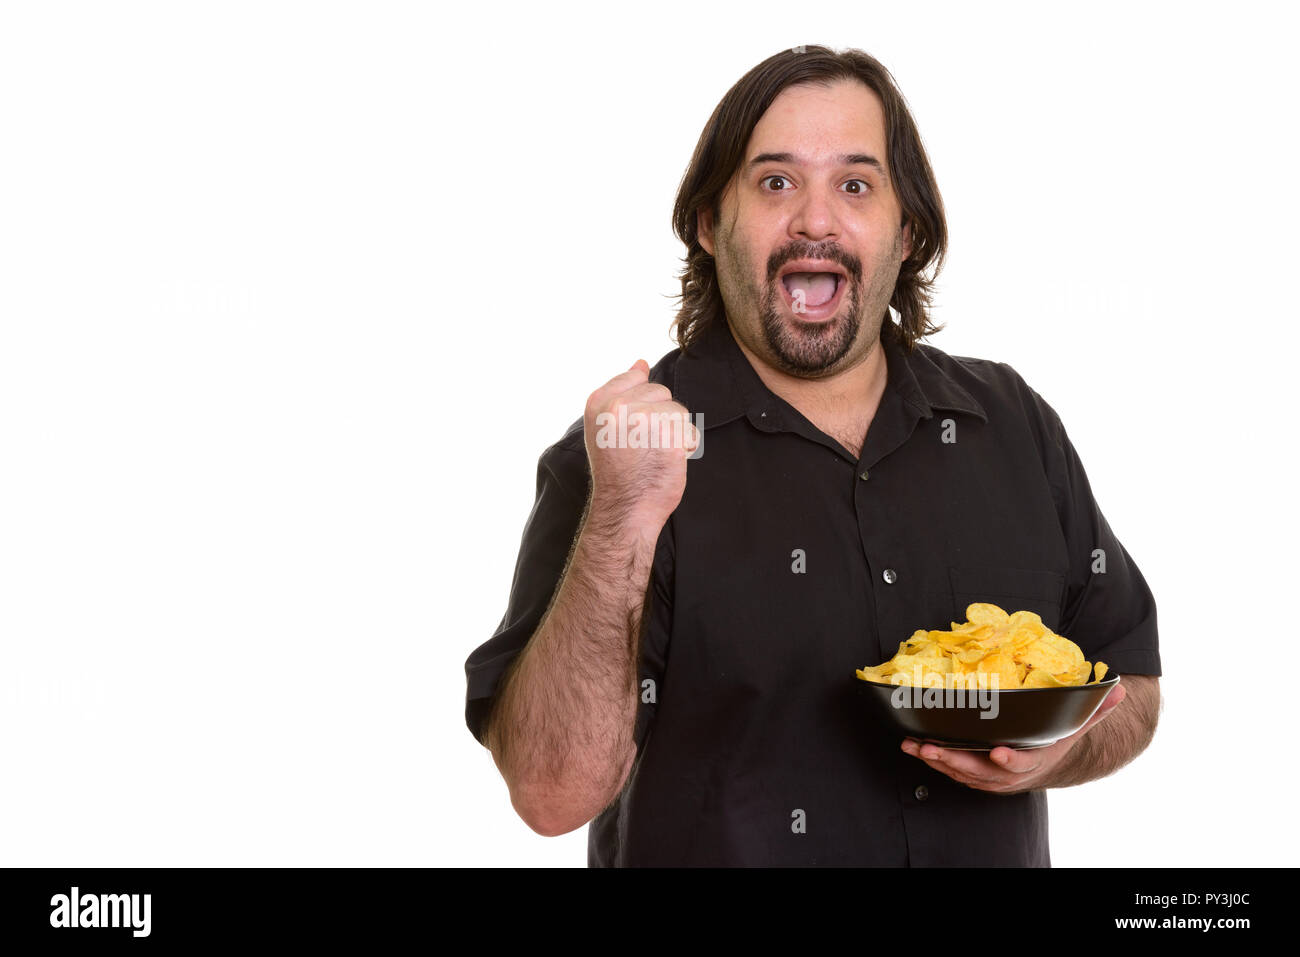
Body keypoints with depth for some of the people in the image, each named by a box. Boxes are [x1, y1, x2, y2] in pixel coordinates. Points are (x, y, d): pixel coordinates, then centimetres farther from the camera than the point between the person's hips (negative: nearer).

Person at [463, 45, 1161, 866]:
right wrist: (623, 523, -26)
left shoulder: (1015, 427, 4)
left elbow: (1132, 682, 11)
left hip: (989, 843, 4)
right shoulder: (623, 451, -9)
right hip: (718, 848, -4)